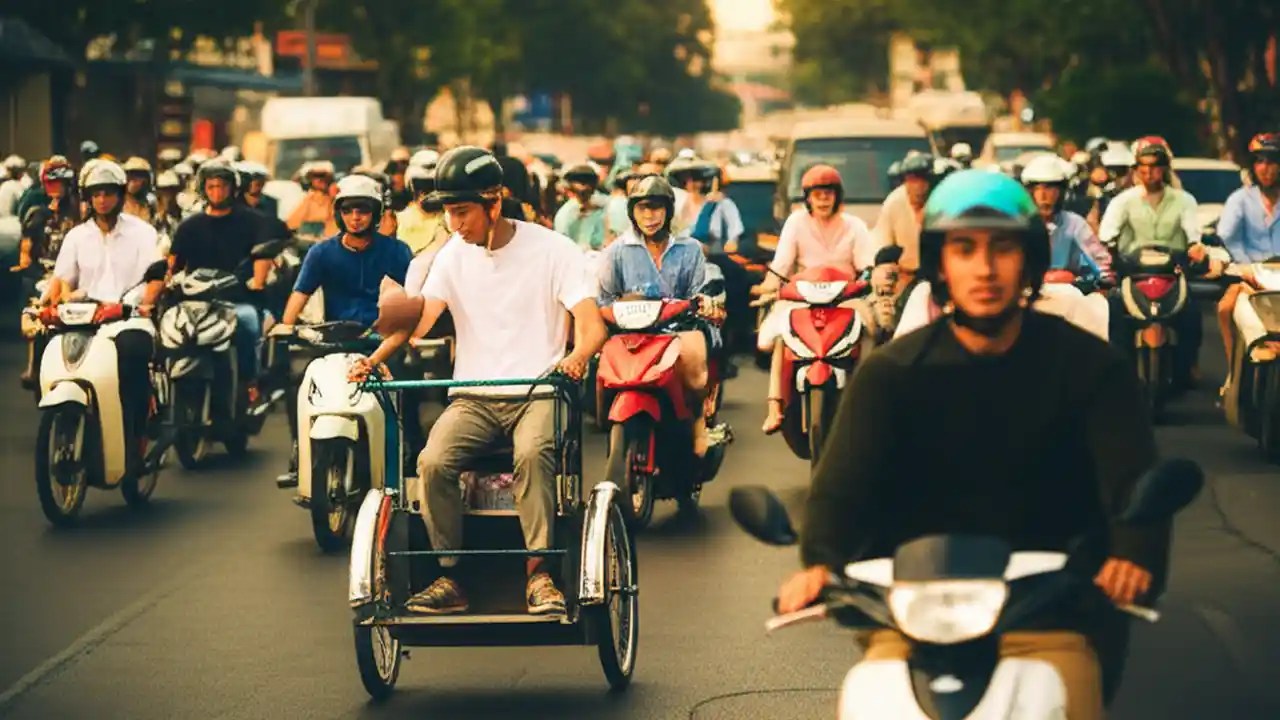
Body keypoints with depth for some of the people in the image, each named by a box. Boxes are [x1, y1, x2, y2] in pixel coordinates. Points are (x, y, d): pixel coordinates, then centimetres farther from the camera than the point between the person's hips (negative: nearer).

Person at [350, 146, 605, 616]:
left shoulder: (551, 250, -2)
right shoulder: (454, 256, 10)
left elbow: (590, 321, -11)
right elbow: (420, 315, -1)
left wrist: (577, 357, -34)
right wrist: (375, 358, -20)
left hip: (537, 393, -3)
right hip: (473, 397, 3)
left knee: (533, 453, -36)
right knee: (433, 461, -25)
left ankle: (539, 574, -29)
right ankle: (449, 579, -15)